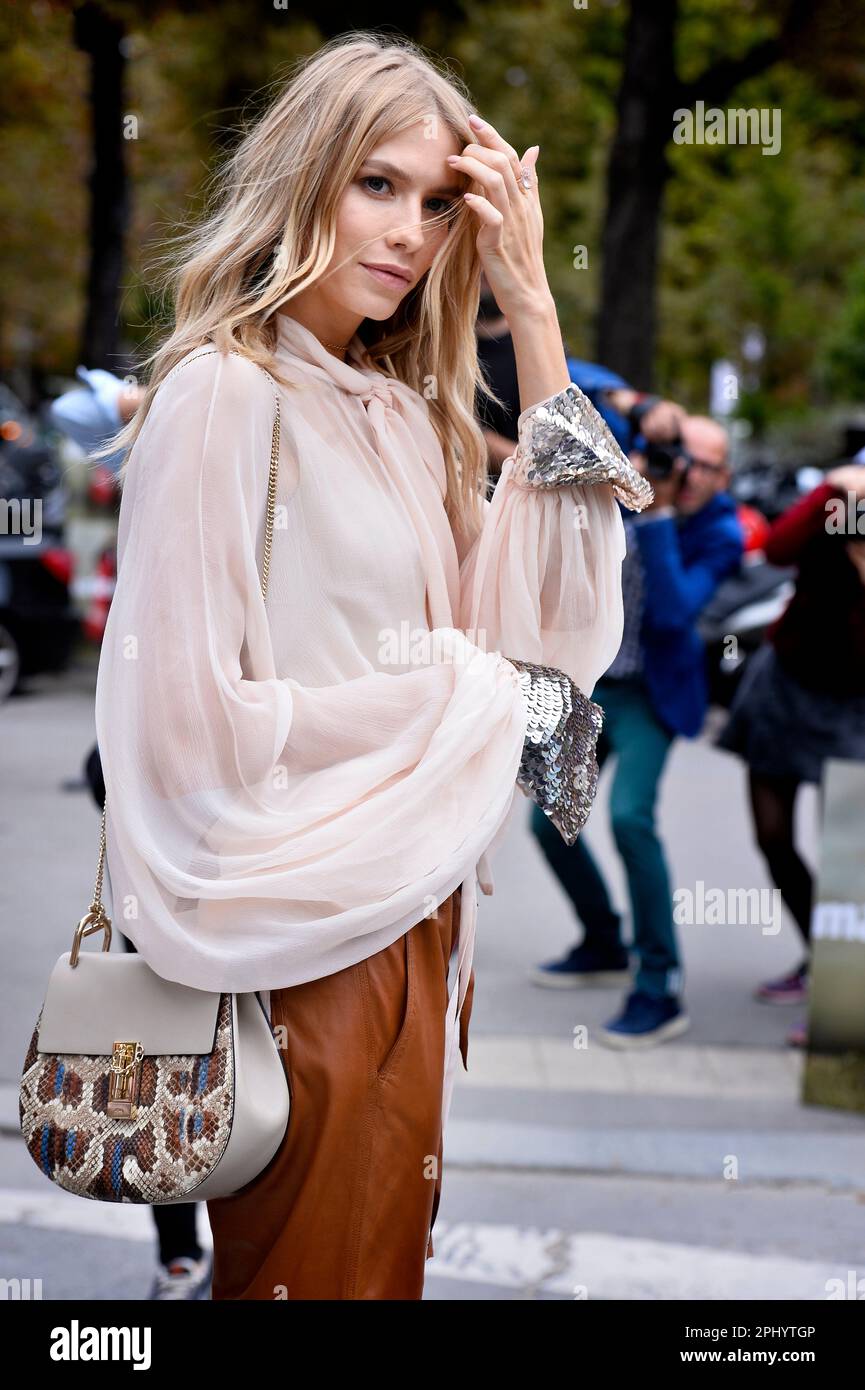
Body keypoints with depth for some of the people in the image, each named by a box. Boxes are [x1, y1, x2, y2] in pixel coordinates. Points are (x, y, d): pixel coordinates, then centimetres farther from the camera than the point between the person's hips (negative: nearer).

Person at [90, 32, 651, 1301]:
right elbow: (192, 724, -21)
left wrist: (534, 312, -1)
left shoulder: (399, 410, 11)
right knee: (315, 1267, 4)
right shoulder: (223, 395, -15)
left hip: (413, 918, 8)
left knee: (388, 1255, 18)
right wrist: (463, 703, -11)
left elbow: (545, 615, 1)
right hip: (307, 939, -8)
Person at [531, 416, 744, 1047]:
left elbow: (673, 613, -29)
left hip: (651, 692, -5)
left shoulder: (721, 535, -15)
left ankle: (662, 991, -18)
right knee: (549, 818, 8)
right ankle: (604, 947, 30)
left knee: (630, 814, -25)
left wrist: (656, 516, -30)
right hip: (586, 679, 6)